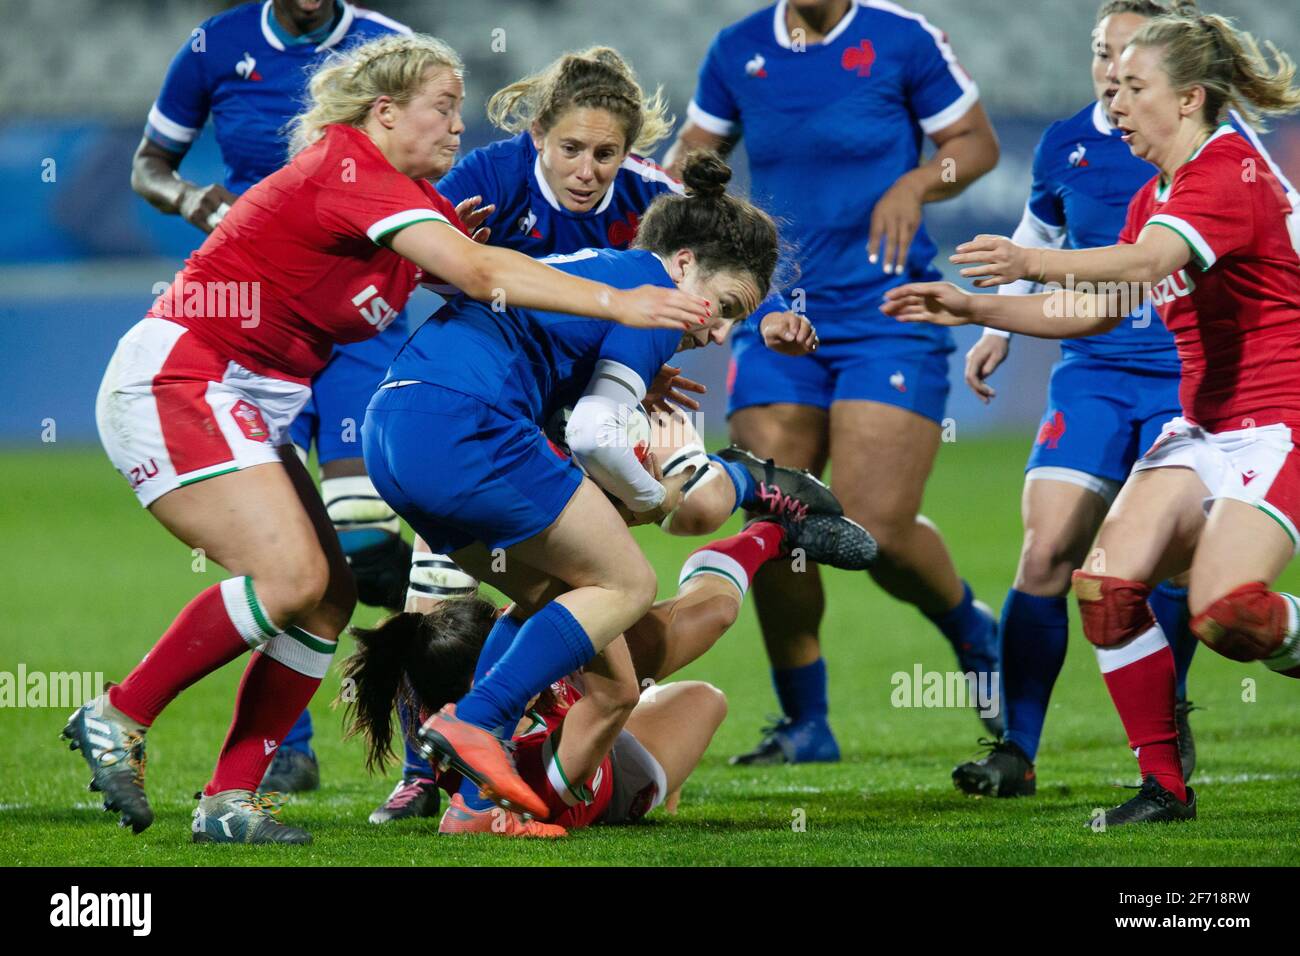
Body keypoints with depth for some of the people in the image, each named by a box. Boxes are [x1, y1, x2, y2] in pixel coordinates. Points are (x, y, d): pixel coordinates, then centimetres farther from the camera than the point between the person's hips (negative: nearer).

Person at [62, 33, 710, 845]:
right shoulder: (349, 173, -18)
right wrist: (616, 304, -26)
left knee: (329, 595, 1)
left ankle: (230, 800, 0)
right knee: (290, 575, -22)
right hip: (175, 379, -10)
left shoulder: (415, 200, 12)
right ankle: (119, 719, -10)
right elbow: (481, 274, -27)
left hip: (245, 408, 10)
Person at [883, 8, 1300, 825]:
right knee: (1109, 584, -11)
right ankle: (1164, 785, -1)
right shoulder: (1155, 196, 13)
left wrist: (1033, 262, -49)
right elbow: (1101, 308, 20)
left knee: (1225, 611, -27)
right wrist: (977, 310, 12)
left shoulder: (1231, 174, -16)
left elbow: (1147, 263, -34)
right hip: (1205, 426, 9)